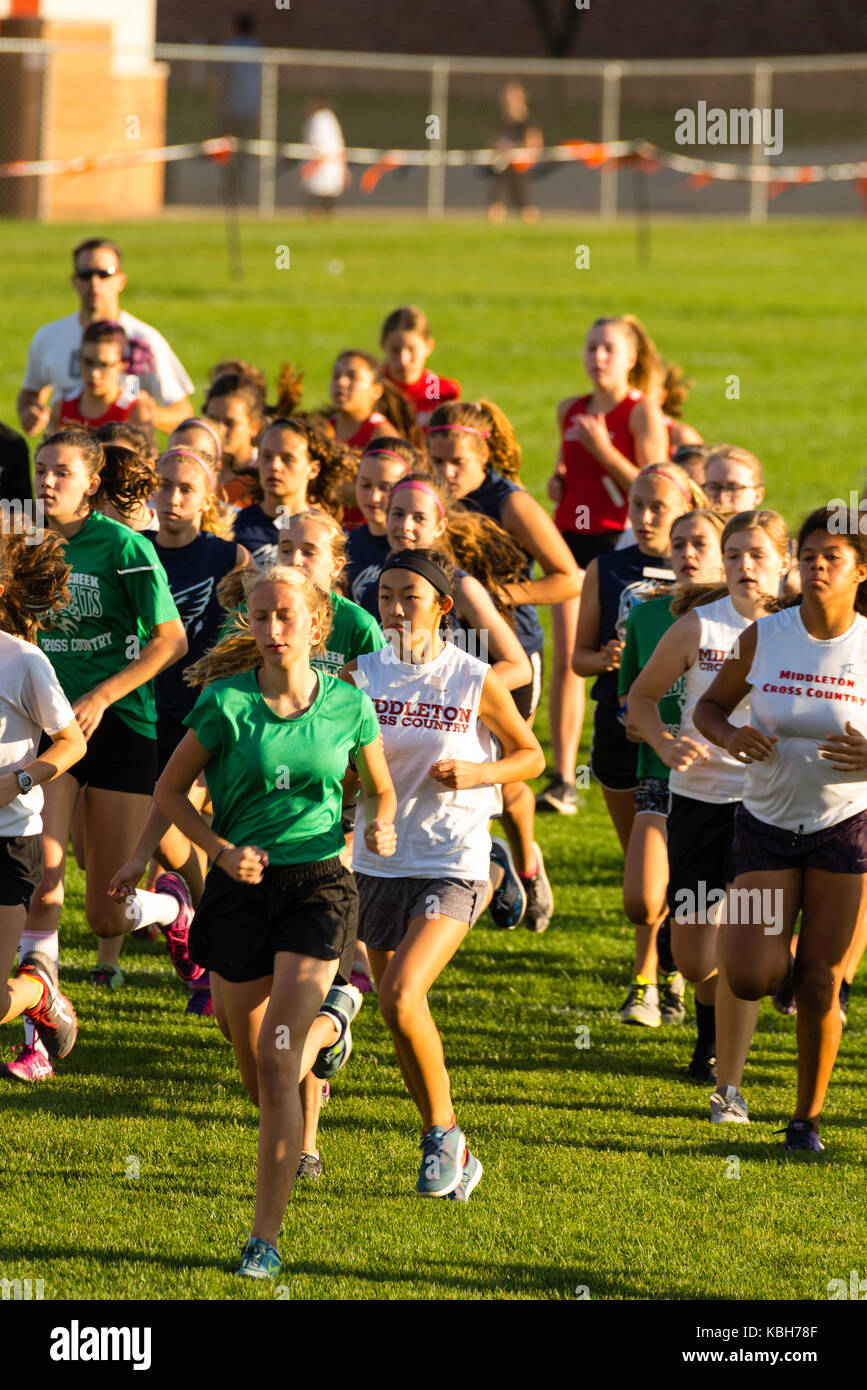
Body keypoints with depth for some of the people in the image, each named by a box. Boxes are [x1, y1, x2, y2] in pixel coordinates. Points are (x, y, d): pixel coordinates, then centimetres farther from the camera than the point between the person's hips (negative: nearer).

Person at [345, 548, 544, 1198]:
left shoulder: (476, 680, -6)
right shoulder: (362, 674, 1)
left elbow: (532, 756, 5)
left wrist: (478, 774, -12)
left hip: (454, 864, -4)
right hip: (380, 863, 4)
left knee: (401, 997, -21)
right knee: (401, 1014, 10)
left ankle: (443, 1132, -2)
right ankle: (449, 1152, 27)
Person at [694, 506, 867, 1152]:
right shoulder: (764, 637, -5)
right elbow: (711, 704, 9)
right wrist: (729, 735, -14)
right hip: (767, 825, 1)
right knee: (749, 978, -10)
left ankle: (808, 1115, 16)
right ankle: (788, 956, 27)